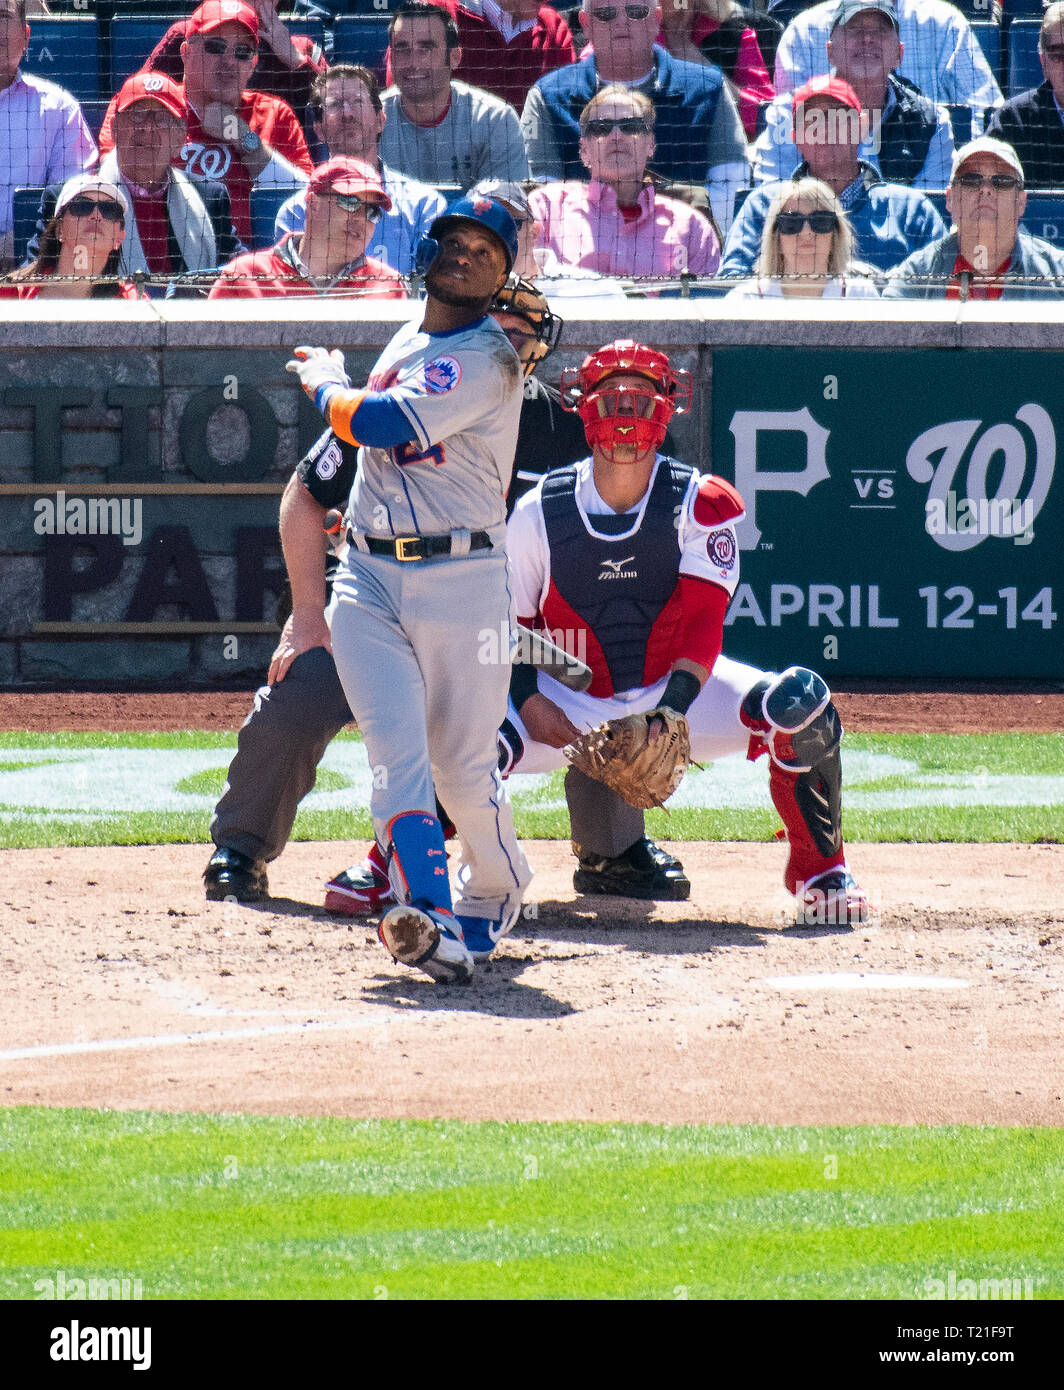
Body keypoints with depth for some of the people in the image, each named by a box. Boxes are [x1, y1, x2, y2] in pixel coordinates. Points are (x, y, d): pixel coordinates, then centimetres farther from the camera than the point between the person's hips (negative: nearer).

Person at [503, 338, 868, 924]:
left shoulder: (699, 504, -9)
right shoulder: (539, 513, -6)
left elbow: (703, 622, -17)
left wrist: (668, 714, -32)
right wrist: (528, 700, -18)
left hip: (676, 685, 0)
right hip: (573, 703, 0)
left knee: (798, 703, -26)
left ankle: (820, 873, -10)